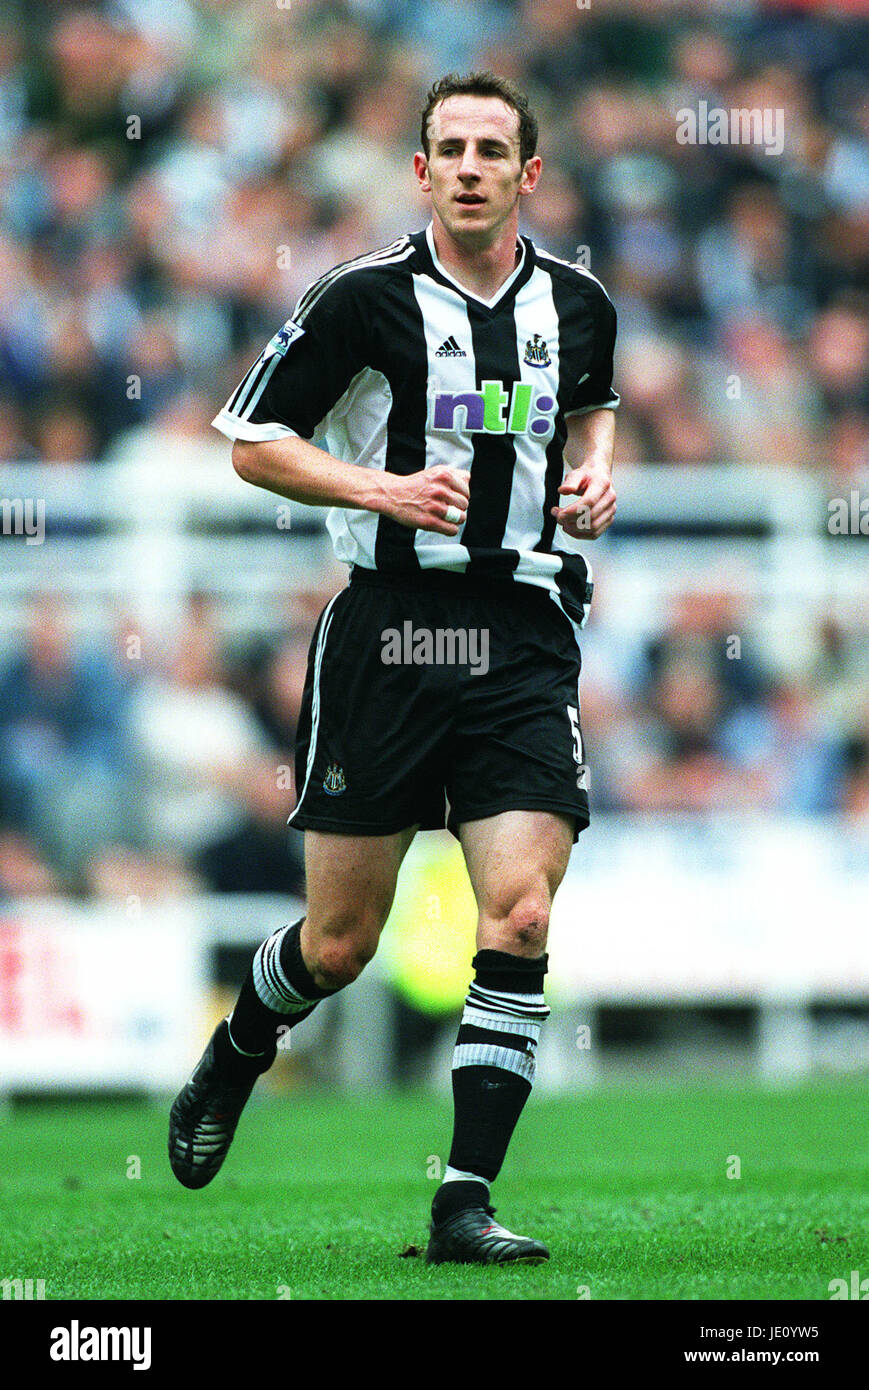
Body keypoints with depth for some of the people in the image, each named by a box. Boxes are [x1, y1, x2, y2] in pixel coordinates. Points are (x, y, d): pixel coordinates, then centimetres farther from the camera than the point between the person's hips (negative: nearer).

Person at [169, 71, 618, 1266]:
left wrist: (597, 469, 8)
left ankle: (466, 1201, -8)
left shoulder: (578, 303, 7)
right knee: (340, 944, 3)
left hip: (527, 639, 2)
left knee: (521, 915, -13)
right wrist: (382, 486, -13)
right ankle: (231, 1066, 37)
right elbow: (253, 442, 1)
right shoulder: (363, 299, -6)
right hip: (389, 631, -2)